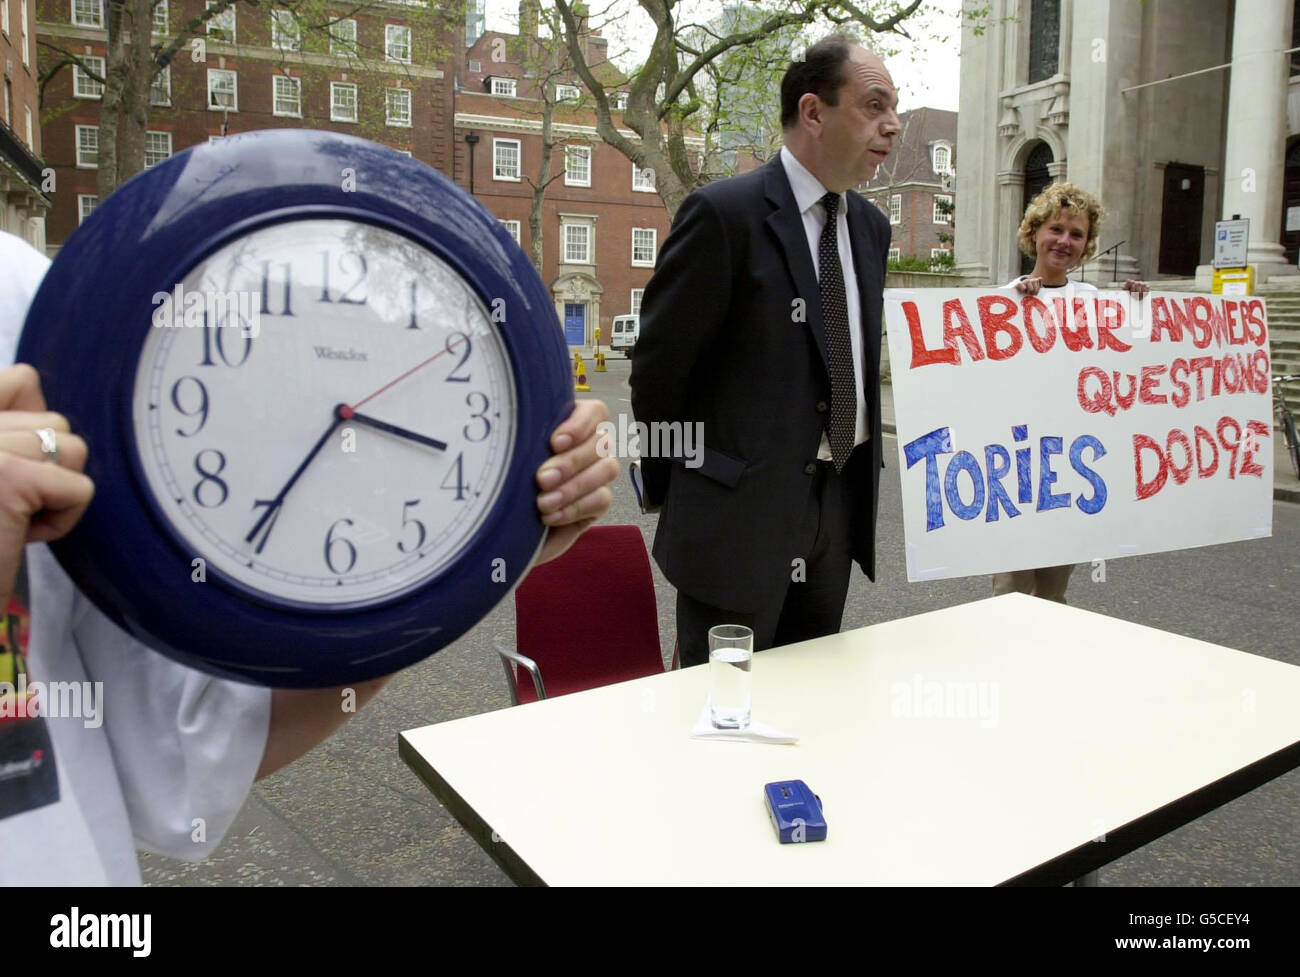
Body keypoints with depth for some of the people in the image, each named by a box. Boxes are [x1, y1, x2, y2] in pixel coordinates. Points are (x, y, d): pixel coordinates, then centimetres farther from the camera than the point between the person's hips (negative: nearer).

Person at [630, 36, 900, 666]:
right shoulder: (724, 212, -12)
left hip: (840, 500, 7)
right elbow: (659, 363, -9)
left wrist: (861, 473, 16)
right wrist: (672, 490, -1)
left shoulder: (871, 227, 11)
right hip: (739, 508, -7)